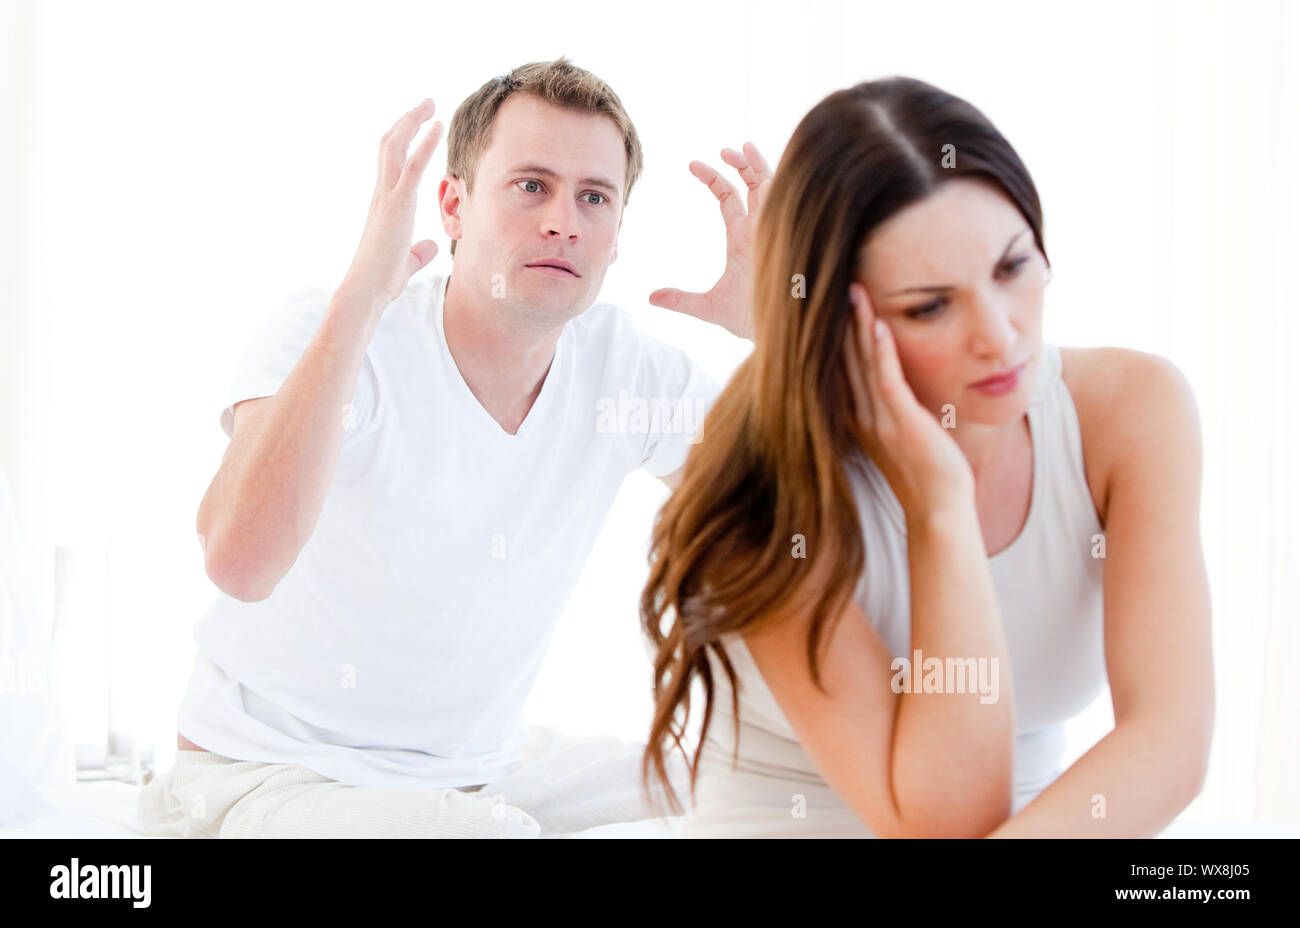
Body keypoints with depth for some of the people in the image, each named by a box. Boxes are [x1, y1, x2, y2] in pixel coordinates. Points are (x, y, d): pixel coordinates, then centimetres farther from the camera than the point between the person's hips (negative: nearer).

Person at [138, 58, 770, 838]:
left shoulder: (629, 369, -4)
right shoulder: (329, 334, -20)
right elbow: (241, 560, -40)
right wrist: (363, 291, -41)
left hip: (482, 767, 6)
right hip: (267, 773, -6)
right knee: (498, 834, -34)